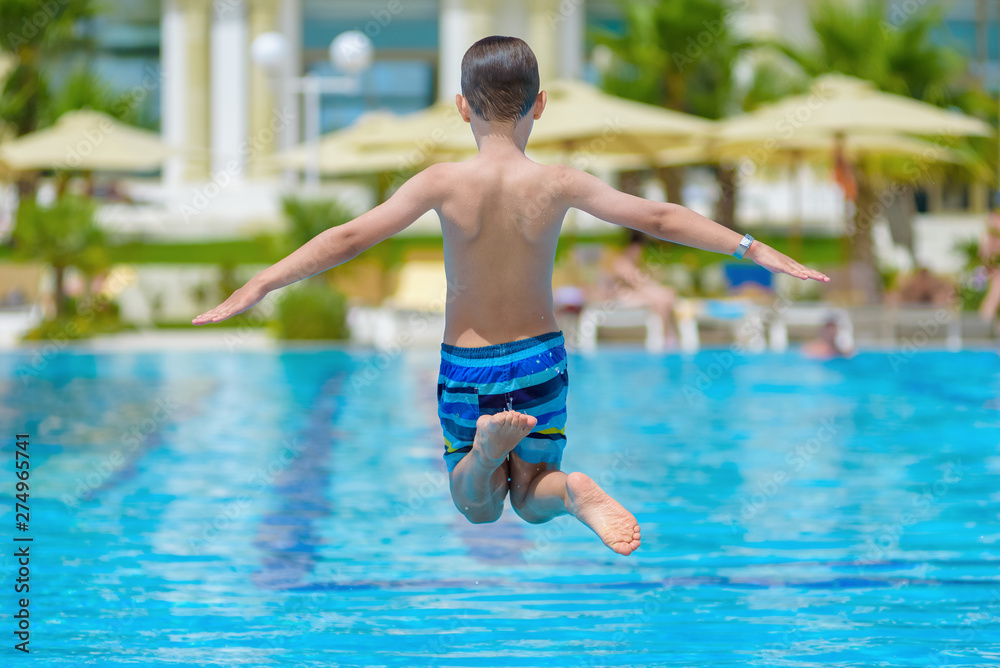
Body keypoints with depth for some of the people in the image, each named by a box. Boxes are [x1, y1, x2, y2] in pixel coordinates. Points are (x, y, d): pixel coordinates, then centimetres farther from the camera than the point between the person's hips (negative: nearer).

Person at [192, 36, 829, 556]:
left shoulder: (443, 183, -13)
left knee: (477, 508, 15)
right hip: (539, 359, 1)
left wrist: (260, 285, -12)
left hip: (466, 368, -1)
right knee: (531, 500, 20)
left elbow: (349, 237, -16)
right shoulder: (557, 184, -11)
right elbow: (657, 218, -9)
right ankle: (576, 492, -19)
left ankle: (488, 446, -22)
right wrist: (753, 248, -2)